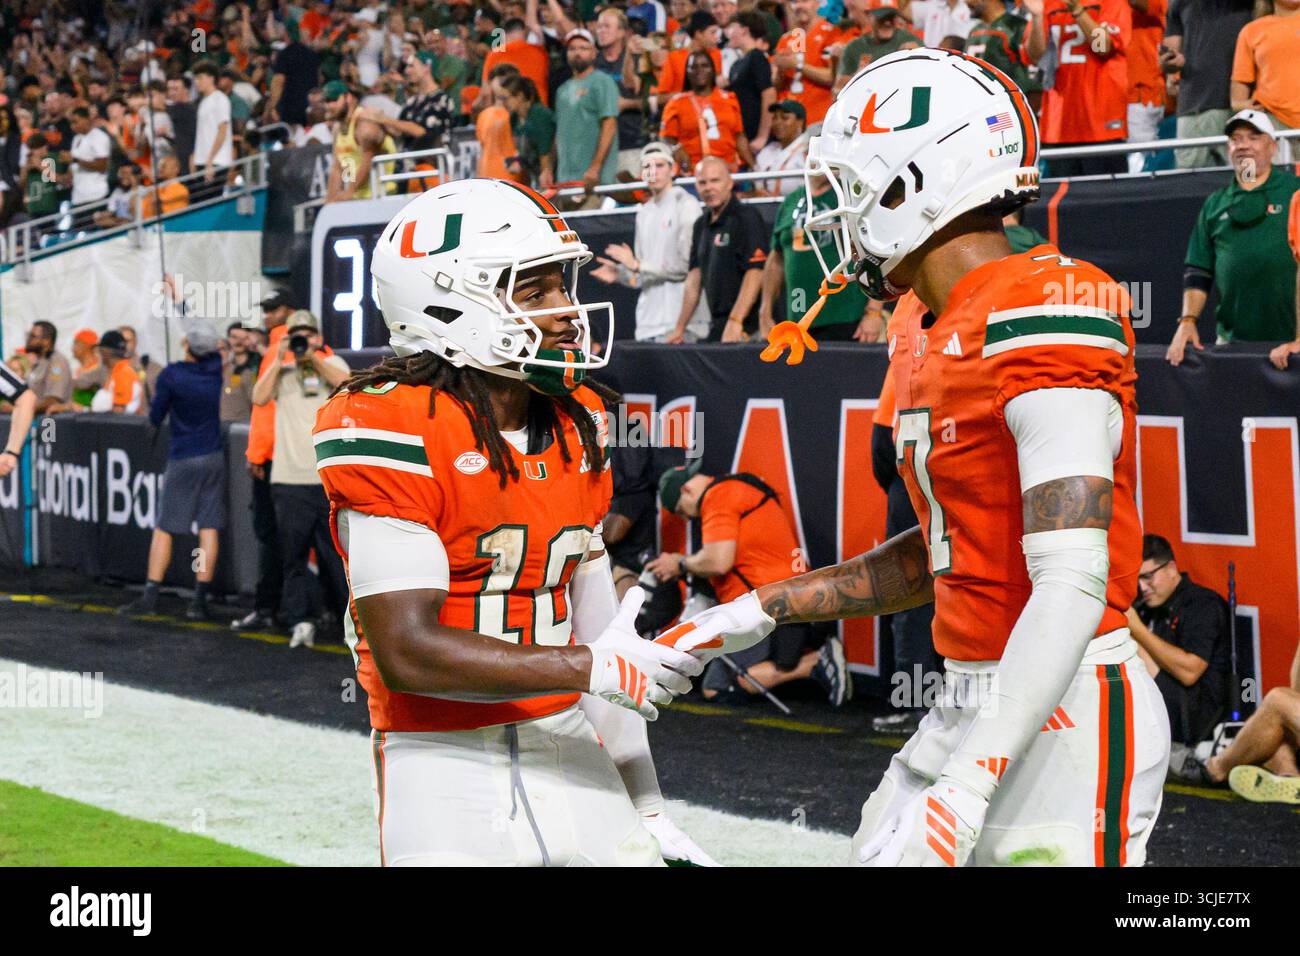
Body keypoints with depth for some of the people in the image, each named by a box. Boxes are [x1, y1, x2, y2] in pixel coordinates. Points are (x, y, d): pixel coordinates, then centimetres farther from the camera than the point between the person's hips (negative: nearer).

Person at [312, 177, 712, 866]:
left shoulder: (575, 422, 8)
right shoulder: (394, 429, -15)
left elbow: (594, 619, 13)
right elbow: (407, 652, -20)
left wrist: (648, 810, 14)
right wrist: (592, 668, -17)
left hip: (565, 744, 6)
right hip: (446, 759, -6)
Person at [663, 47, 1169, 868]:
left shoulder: (1039, 322, -18)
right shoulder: (931, 343, 11)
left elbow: (1071, 589, -24)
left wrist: (965, 786, -29)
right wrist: (763, 611, 21)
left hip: (1069, 709, -9)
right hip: (975, 704, 9)